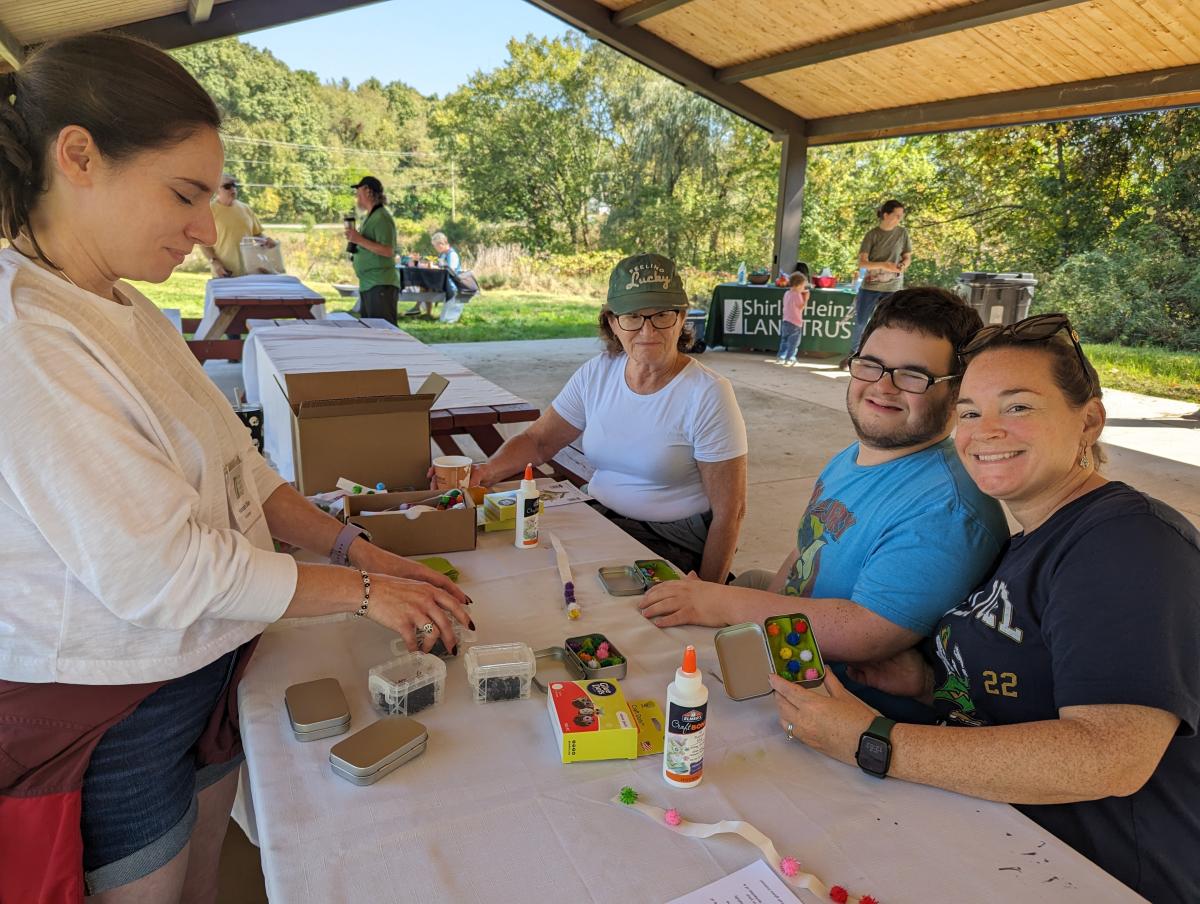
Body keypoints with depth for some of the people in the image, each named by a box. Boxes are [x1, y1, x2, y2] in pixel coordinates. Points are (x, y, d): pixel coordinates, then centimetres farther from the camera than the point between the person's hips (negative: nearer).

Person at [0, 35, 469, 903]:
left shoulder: (130, 312, 2)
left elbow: (238, 472, 5)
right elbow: (161, 573, -27)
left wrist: (358, 548, -4)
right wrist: (363, 592, -18)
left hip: (205, 665, 7)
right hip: (107, 711, -7)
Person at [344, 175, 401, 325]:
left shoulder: (382, 218, -11)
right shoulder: (369, 217, 18)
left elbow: (388, 251, -20)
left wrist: (359, 240, -21)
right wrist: (354, 238, 13)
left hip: (381, 286, -10)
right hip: (368, 285, 10)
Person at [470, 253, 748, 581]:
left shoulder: (708, 394, -15)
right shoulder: (596, 374, 1)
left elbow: (729, 511, -13)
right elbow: (538, 440, 8)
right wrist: (487, 471, -12)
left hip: (673, 540, -5)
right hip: (600, 519, 5)